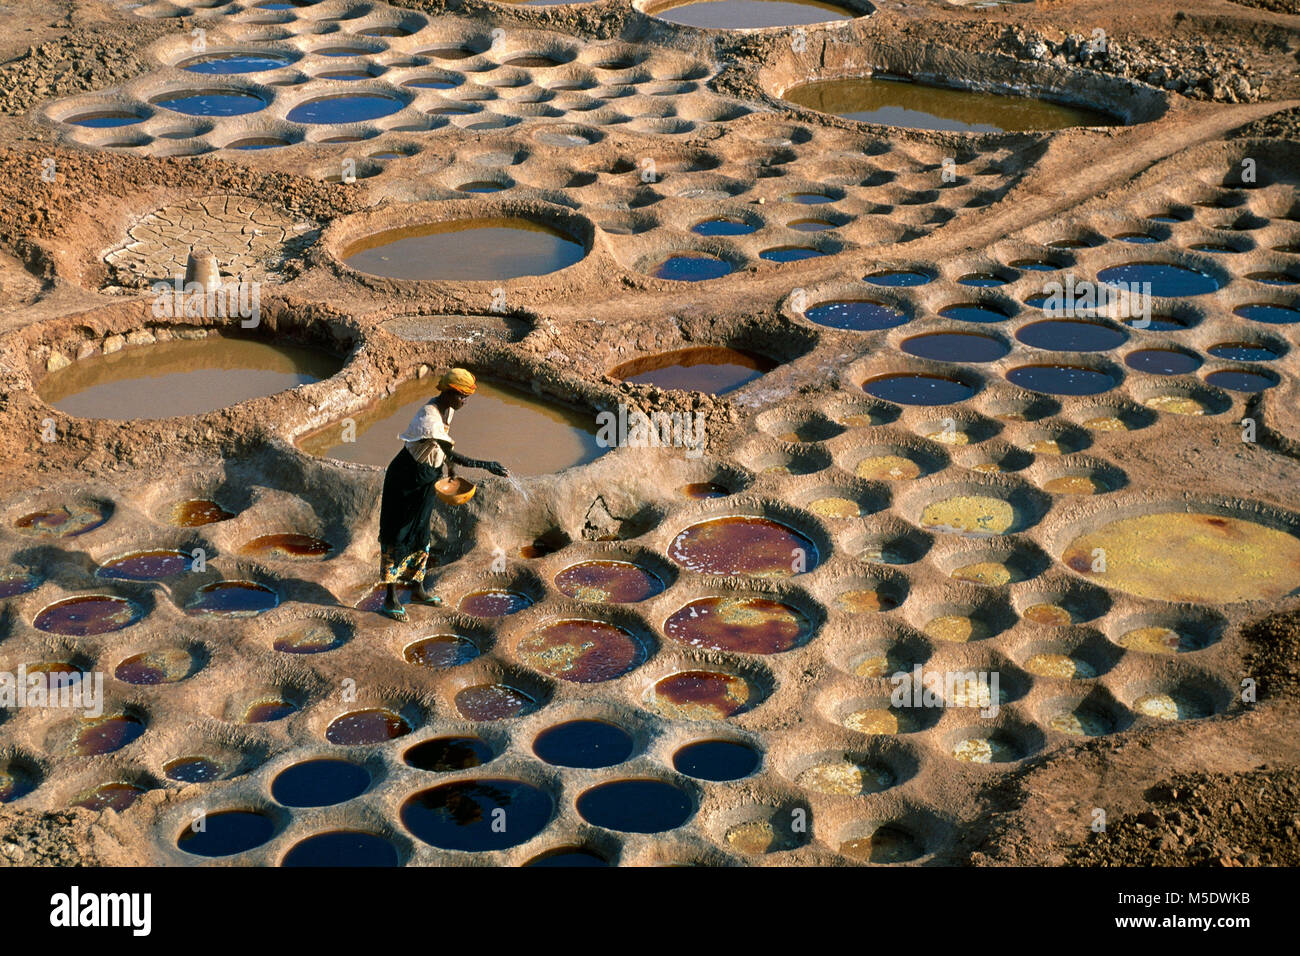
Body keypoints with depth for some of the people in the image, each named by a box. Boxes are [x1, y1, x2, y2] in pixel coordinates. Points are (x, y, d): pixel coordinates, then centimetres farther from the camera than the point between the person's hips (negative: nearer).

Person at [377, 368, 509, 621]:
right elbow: (452, 454, -38)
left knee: (422, 534, 19)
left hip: (428, 477, 9)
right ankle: (390, 598, 7)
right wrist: (484, 465, -41)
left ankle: (418, 589, 33)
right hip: (406, 478, -9)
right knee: (398, 536, -1)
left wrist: (449, 464, 20)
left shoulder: (448, 409, -3)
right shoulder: (429, 417, -33)